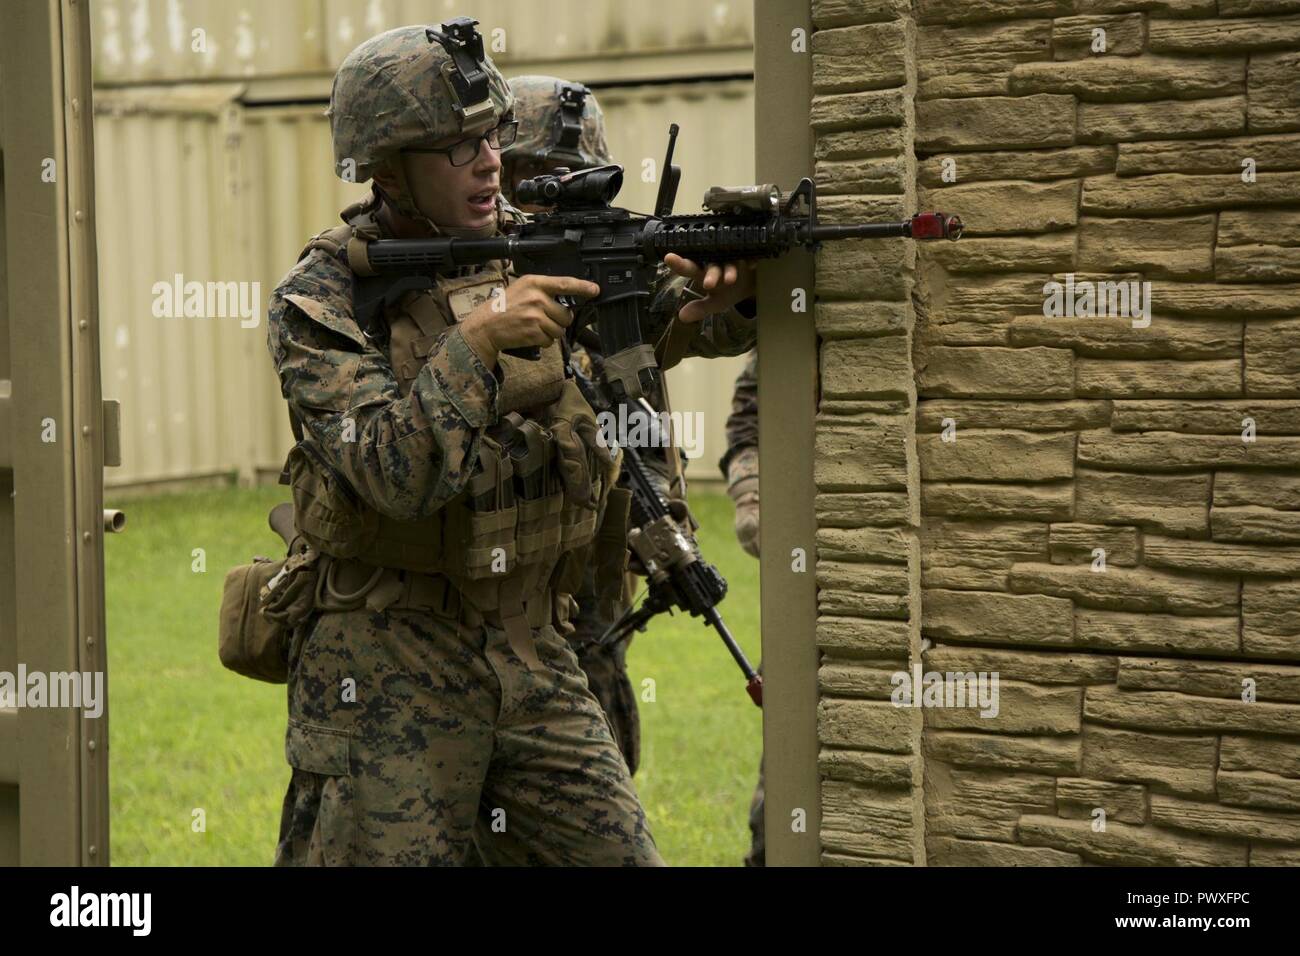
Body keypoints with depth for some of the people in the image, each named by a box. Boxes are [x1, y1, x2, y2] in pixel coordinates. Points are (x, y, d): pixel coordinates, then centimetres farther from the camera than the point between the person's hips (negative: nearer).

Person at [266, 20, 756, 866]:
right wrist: (478, 340, -28)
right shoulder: (321, 302, -10)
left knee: (618, 852, 5)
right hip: (389, 668, -5)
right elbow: (396, 475, -21)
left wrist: (718, 296, -23)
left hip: (537, 661, 5)